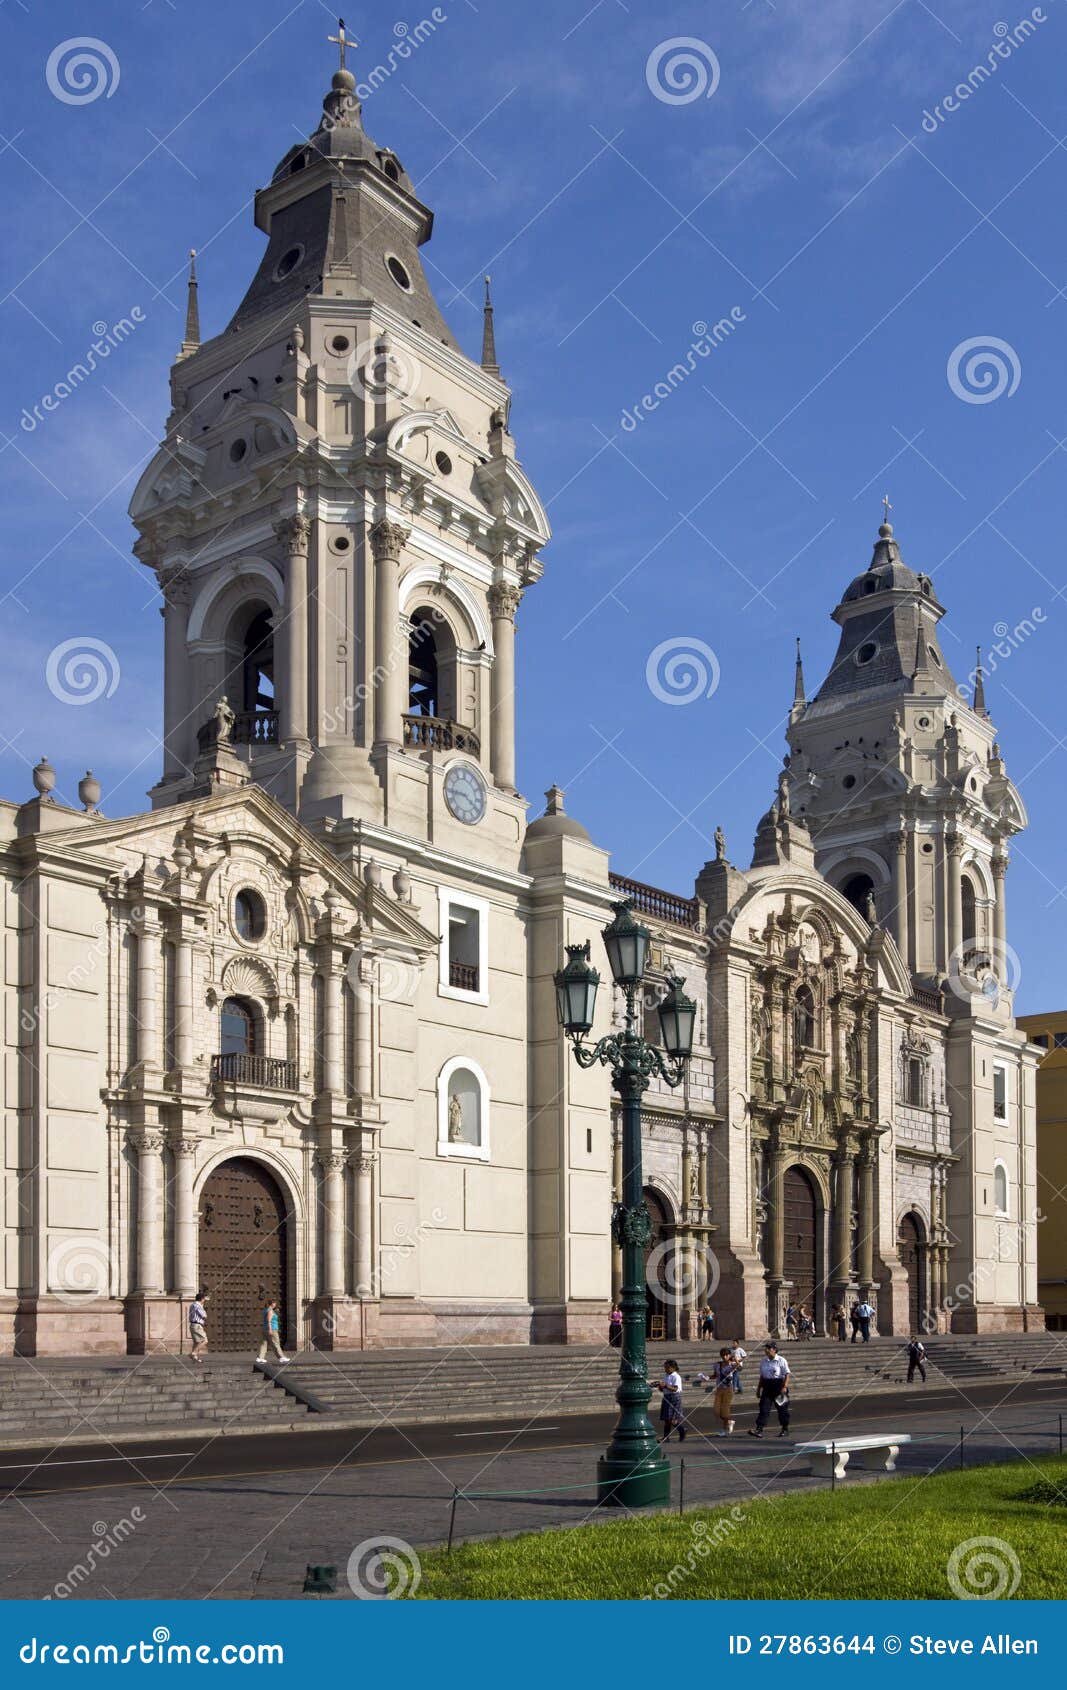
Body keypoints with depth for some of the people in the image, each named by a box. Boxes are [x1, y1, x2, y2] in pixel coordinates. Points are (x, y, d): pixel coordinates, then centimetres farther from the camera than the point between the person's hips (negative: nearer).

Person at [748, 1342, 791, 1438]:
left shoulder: (781, 1361, -5)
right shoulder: (764, 1361, 10)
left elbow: (787, 1375, -7)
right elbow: (762, 1376, 16)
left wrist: (784, 1387, -18)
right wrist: (759, 1389, 14)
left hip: (779, 1385, -4)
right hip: (767, 1387, 4)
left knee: (782, 1408, 5)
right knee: (764, 1408, -7)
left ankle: (785, 1429, 20)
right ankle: (759, 1429, -14)